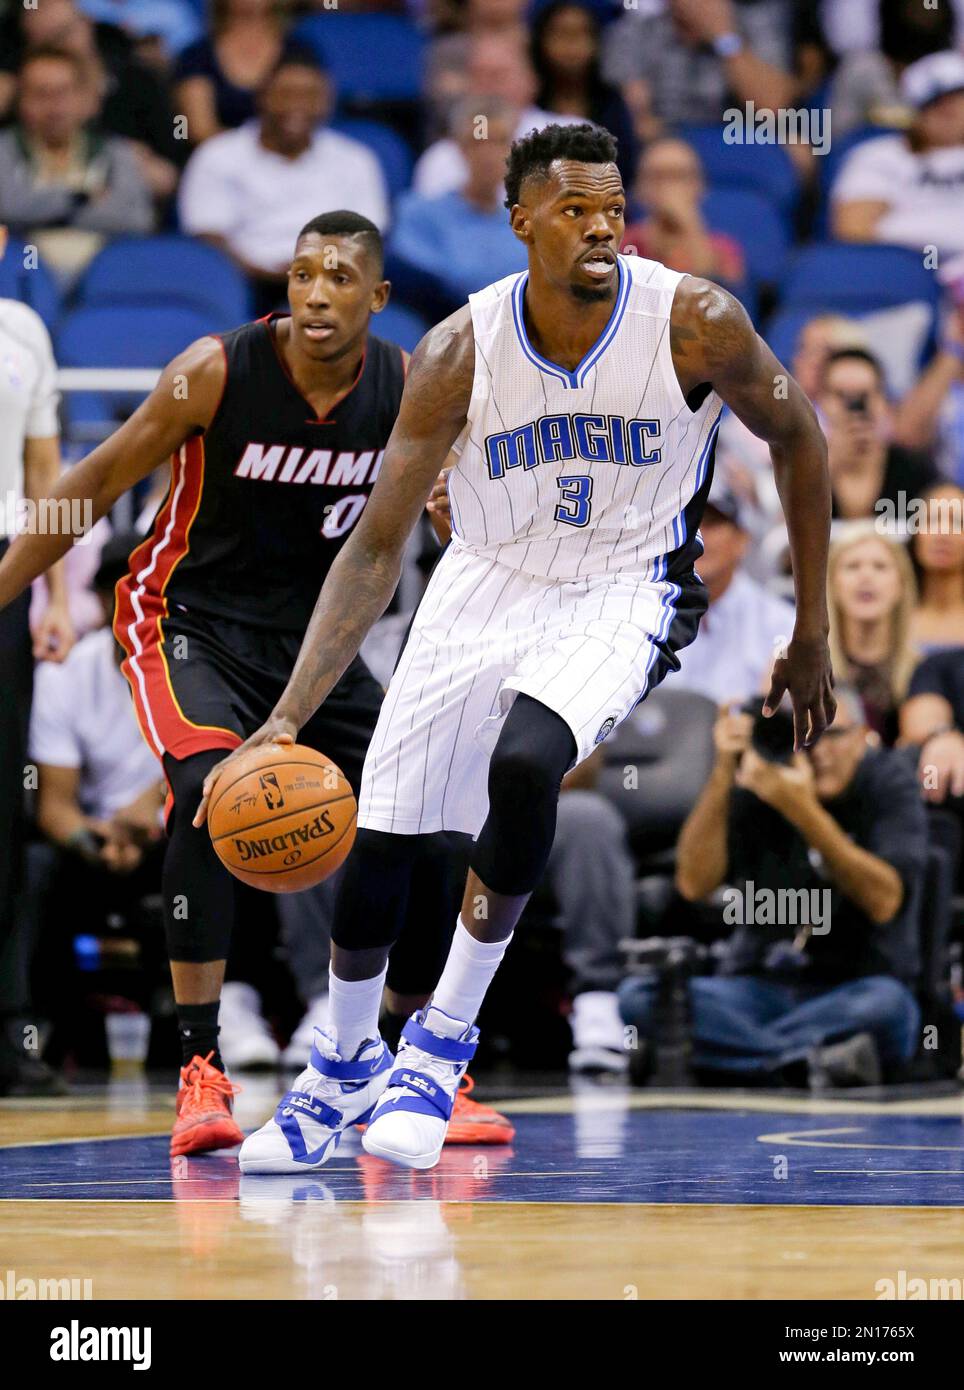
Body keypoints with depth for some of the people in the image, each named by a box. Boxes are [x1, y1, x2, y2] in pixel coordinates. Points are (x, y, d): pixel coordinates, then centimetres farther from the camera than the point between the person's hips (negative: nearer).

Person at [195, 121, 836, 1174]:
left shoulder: (695, 323, -20)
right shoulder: (459, 353, -17)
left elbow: (794, 436, -1)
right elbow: (377, 547, -12)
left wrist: (811, 635, 2)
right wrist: (286, 718, -21)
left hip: (622, 593, -3)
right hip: (485, 584, 3)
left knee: (523, 762, -32)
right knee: (377, 841, 2)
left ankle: (448, 1032, -12)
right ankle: (345, 1068, 32)